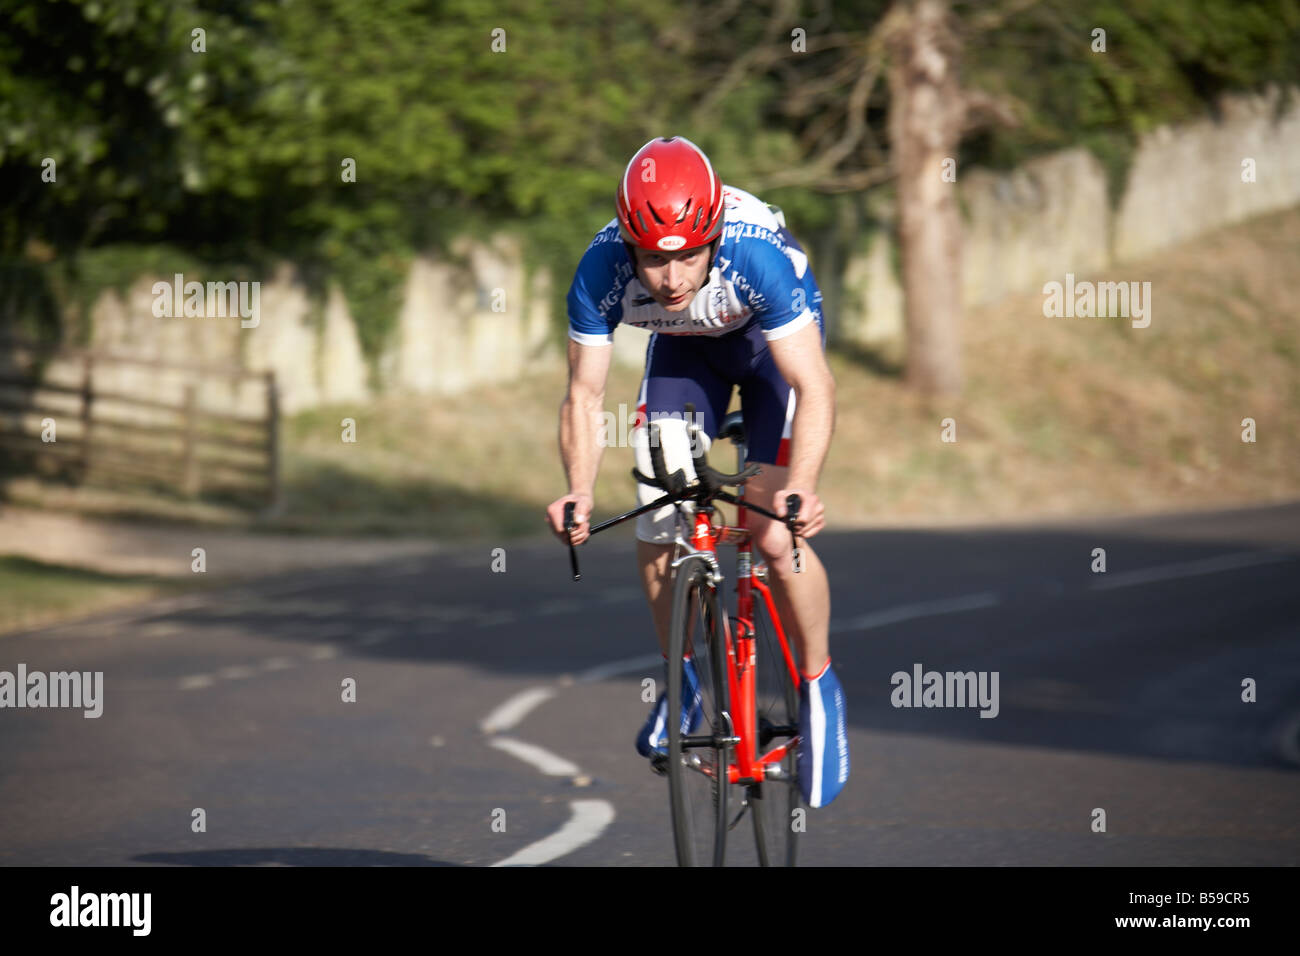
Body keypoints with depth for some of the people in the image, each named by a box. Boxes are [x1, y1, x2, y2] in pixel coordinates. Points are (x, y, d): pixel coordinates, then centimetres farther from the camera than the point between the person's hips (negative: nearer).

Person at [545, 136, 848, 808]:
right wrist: (579, 491, -40)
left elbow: (814, 388, -41)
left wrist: (801, 486, -57)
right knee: (656, 523, -9)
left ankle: (818, 687, 5)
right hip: (683, 347, 3)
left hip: (771, 339, -3)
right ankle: (680, 685, 14)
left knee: (777, 533, -17)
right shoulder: (601, 271, -32)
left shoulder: (759, 256, -41)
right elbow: (584, 395, -23)